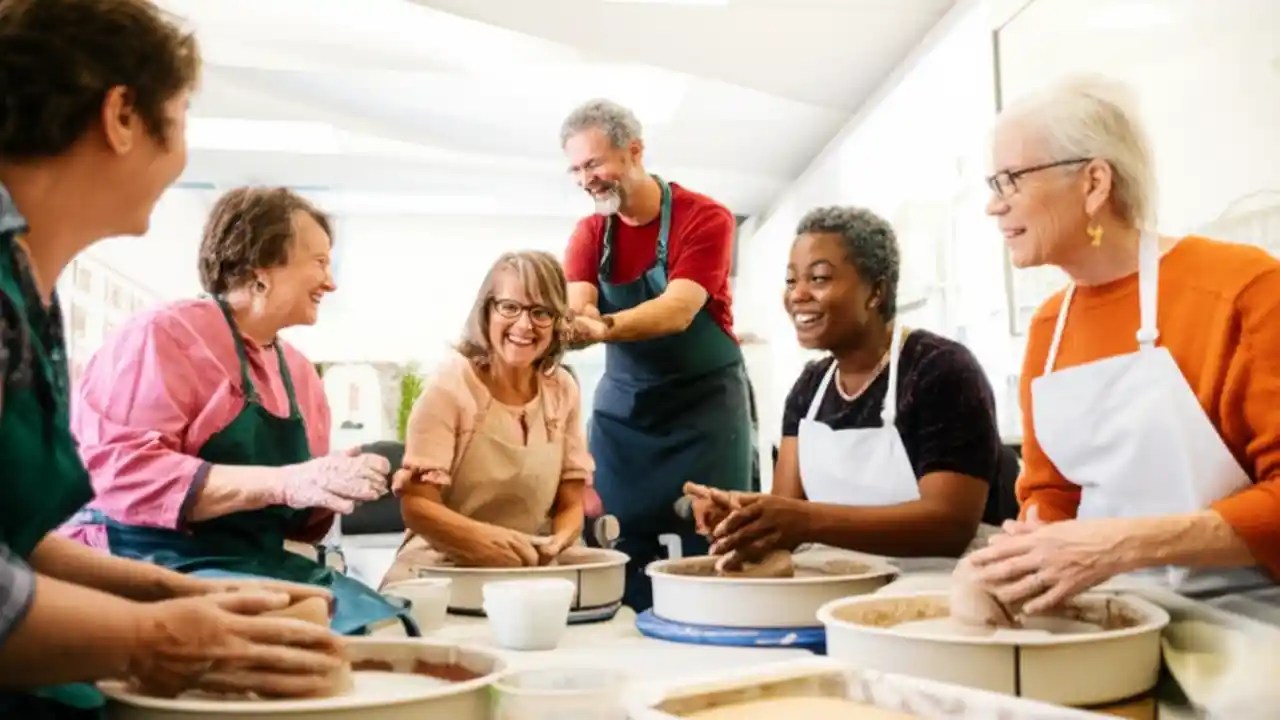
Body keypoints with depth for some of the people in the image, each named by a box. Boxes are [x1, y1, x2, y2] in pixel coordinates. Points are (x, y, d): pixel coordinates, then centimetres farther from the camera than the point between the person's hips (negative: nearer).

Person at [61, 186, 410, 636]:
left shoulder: (300, 372, 15)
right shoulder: (166, 334, -8)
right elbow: (119, 469, -21)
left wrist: (337, 492, -2)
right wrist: (282, 483, -26)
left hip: (257, 566, 7)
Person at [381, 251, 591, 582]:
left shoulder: (563, 390, 1)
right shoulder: (450, 386, -10)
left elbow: (570, 504, 5)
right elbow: (417, 506, -15)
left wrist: (559, 540, -18)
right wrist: (486, 537, -33)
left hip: (529, 572, 4)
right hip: (439, 571, -4)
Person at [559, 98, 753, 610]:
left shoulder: (705, 218, -11)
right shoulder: (590, 232, 5)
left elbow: (678, 312, -26)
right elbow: (575, 306, -13)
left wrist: (602, 327, -43)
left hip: (704, 405, -4)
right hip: (621, 410, 4)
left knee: (712, 553, -2)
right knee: (617, 554, 2)